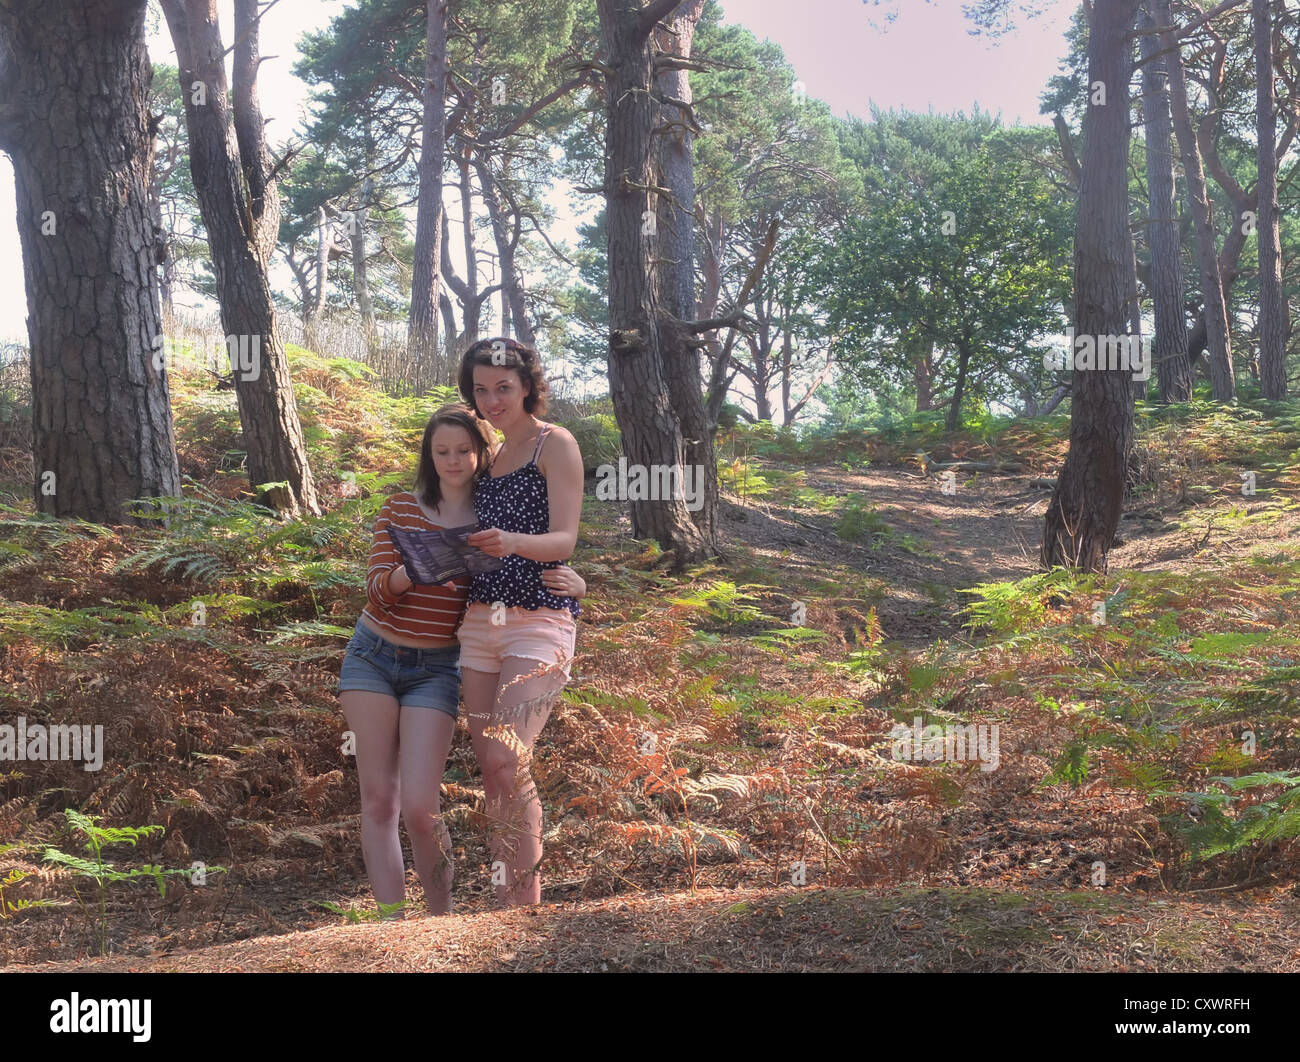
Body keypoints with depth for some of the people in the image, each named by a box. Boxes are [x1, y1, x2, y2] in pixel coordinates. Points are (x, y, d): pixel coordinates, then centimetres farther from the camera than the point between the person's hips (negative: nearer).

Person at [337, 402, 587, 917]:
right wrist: (412, 572, -28)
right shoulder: (400, 508, 1)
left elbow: (550, 575, 2)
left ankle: (441, 921, 11)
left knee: (418, 806, -10)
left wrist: (574, 583, -23)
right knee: (379, 799, 1)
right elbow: (377, 593, -5)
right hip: (373, 658, 2)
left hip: (438, 668, -2)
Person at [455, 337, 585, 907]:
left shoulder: (555, 444, -2)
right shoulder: (491, 454, 19)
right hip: (481, 618, 7)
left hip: (539, 619, -7)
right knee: (490, 768, 3)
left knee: (507, 760, -19)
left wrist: (512, 541, -30)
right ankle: (503, 899, 9)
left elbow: (564, 541, -12)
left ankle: (528, 898, -10)